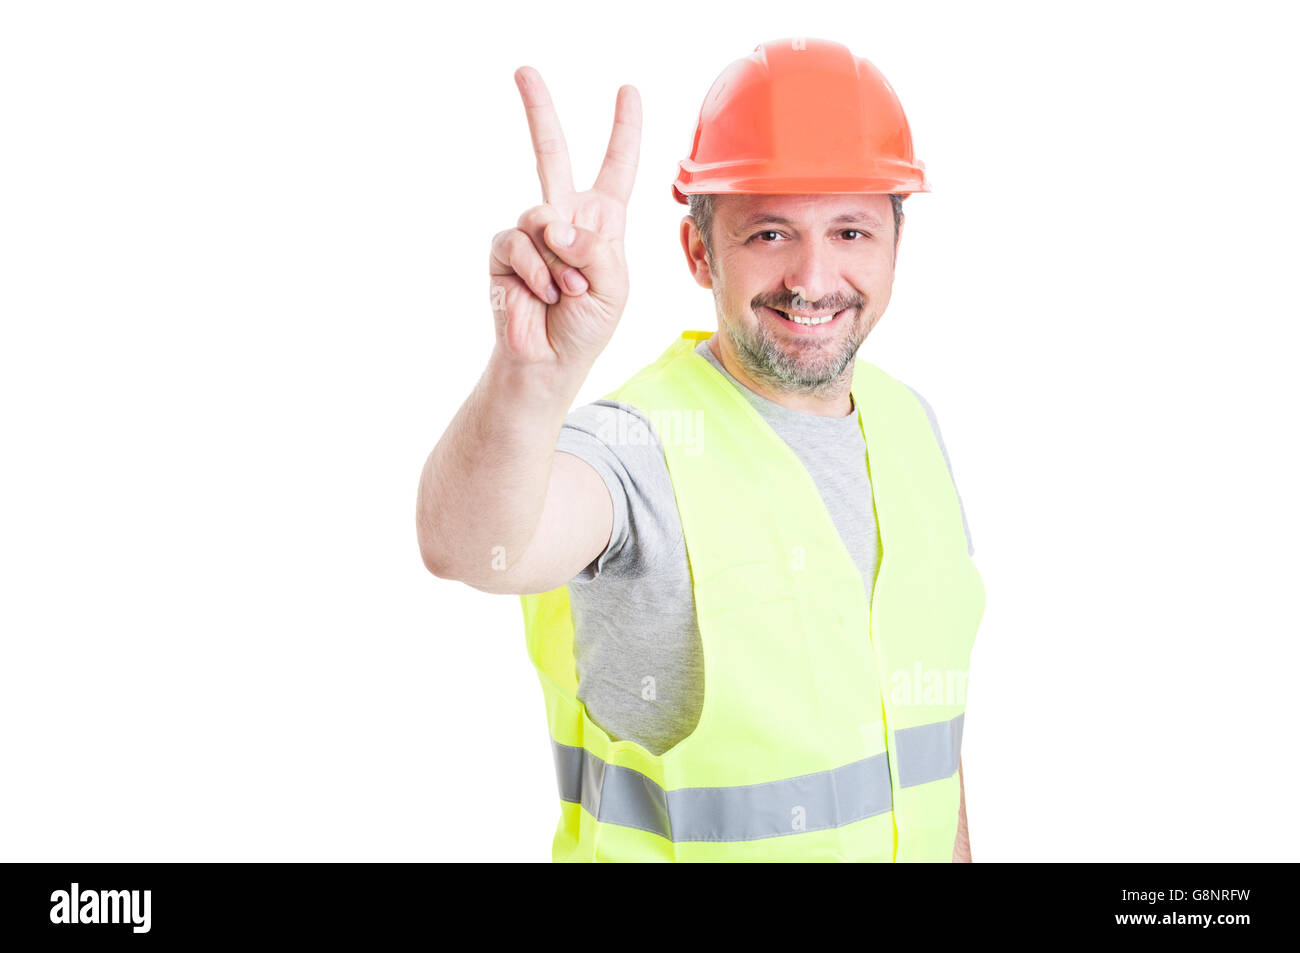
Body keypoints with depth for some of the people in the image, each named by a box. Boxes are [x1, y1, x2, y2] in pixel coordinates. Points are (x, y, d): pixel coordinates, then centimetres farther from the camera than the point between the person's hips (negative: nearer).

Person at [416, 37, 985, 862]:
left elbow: (935, 686, 8)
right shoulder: (644, 447, -25)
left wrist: (958, 845, 9)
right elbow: (469, 546, -46)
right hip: (675, 847, -5)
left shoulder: (910, 422, -3)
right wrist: (536, 364, -63)